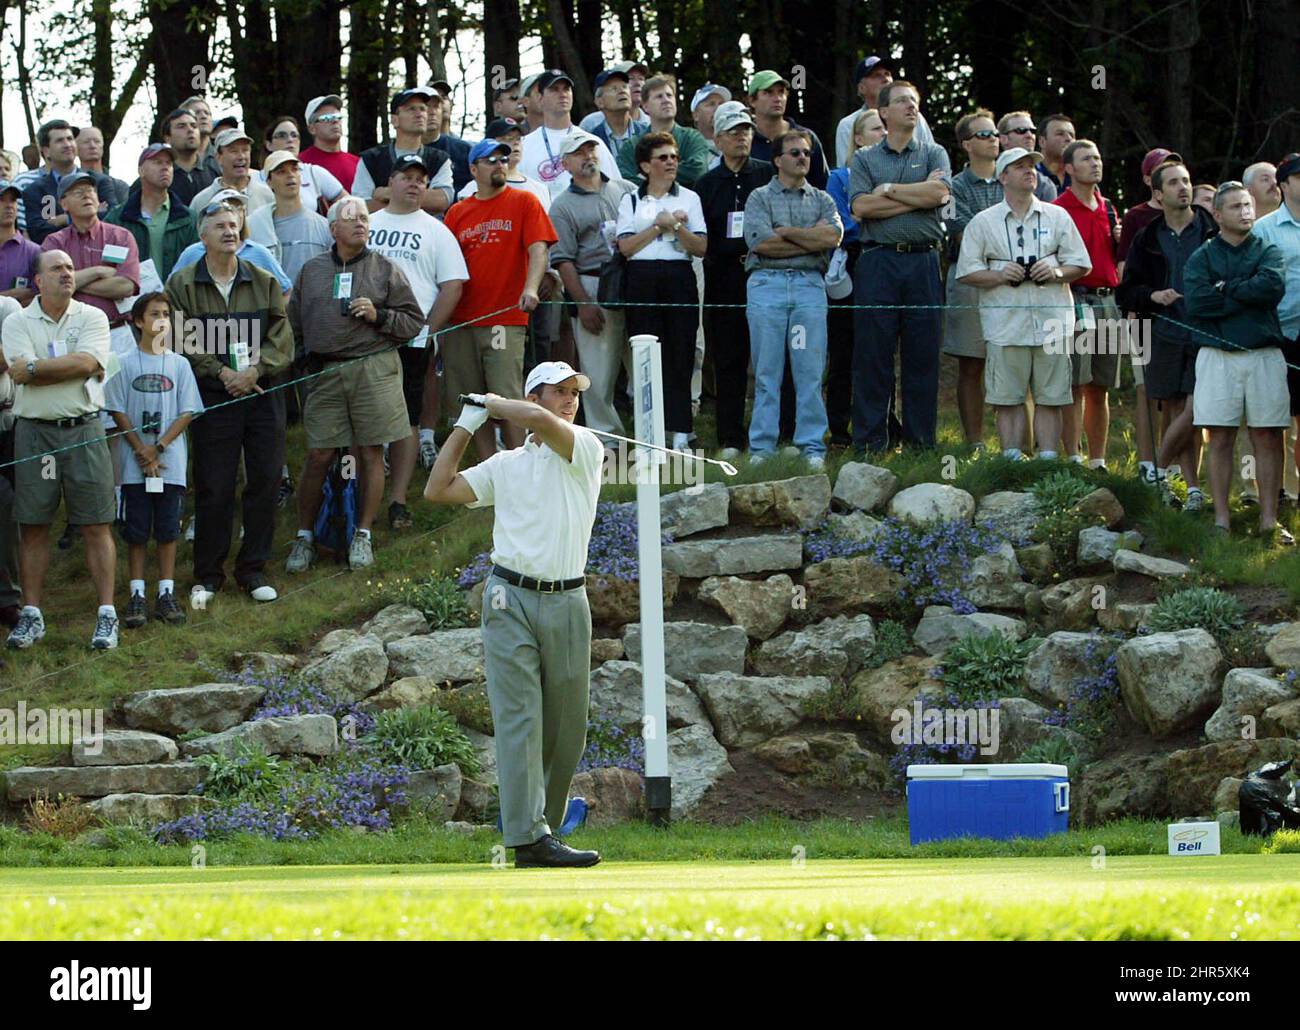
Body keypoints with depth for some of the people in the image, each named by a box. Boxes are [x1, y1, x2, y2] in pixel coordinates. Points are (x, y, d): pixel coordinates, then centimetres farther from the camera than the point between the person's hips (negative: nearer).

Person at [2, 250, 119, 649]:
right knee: (33, 526, 3)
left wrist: (34, 367, -9)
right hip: (34, 432, 1)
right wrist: (68, 367, -9)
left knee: (96, 526, -2)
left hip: (84, 431, -1)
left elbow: (85, 363, -12)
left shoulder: (92, 318, 4)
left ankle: (106, 615, 1)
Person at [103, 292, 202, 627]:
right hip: (134, 466, -1)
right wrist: (141, 451, -9)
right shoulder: (126, 365, 1)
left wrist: (159, 447, -10)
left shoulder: (179, 365, 4)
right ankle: (137, 596, 6)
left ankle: (166, 595, 9)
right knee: (136, 530, 1)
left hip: (171, 464, 1)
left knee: (167, 530, 4)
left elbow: (187, 412, 1)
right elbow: (118, 412, 0)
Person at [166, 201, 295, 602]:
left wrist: (254, 371, -12)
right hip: (213, 399, -3)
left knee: (265, 481, 2)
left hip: (263, 394, 3)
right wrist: (222, 373, -13)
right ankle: (207, 576, 7)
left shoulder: (264, 283, 8)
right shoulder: (182, 284, 1)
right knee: (213, 489, -1)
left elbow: (282, 340, 3)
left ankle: (253, 569, 13)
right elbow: (184, 343, -4)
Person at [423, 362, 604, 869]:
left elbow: (542, 422, -14)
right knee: (519, 719, -9)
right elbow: (438, 490, 9)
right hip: (511, 599, 0)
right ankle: (529, 836, -15)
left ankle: (545, 824, 17)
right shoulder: (504, 466, 14)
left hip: (567, 602, 0)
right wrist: (466, 424, 11)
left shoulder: (585, 449, 6)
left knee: (567, 729, 4)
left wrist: (493, 404, 3)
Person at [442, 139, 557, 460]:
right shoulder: (458, 212, 12)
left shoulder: (524, 202, 5)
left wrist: (530, 288, -24)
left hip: (506, 321, -3)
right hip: (460, 323, 3)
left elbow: (538, 249, -6)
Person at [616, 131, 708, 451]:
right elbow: (626, 245, -1)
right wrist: (659, 225, -5)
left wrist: (676, 226, -10)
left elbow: (701, 247, 3)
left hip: (679, 278, 0)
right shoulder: (631, 201, 11)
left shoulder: (689, 198, 11)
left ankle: (679, 432, -4)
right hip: (641, 279, 0)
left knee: (680, 353, -5)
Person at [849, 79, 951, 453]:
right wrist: (919, 195, -4)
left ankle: (921, 439, 6)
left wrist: (889, 190, -3)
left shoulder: (934, 154, 13)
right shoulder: (864, 159, 10)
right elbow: (861, 206, -6)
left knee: (923, 352, 1)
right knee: (873, 353, -2)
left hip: (923, 260, 1)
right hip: (878, 261, -1)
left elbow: (940, 192, -7)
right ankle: (870, 440, 0)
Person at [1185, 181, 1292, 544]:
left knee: (1268, 438, -1)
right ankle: (1221, 520, 0)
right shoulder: (1202, 258, 8)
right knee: (1221, 439, -2)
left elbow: (1274, 286, -11)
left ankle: (1269, 520, 0)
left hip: (1264, 353, 1)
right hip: (1218, 355, -1)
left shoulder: (1268, 252, 11)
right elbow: (1196, 302, -9)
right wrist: (1248, 295, -6)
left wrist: (1226, 289, -6)